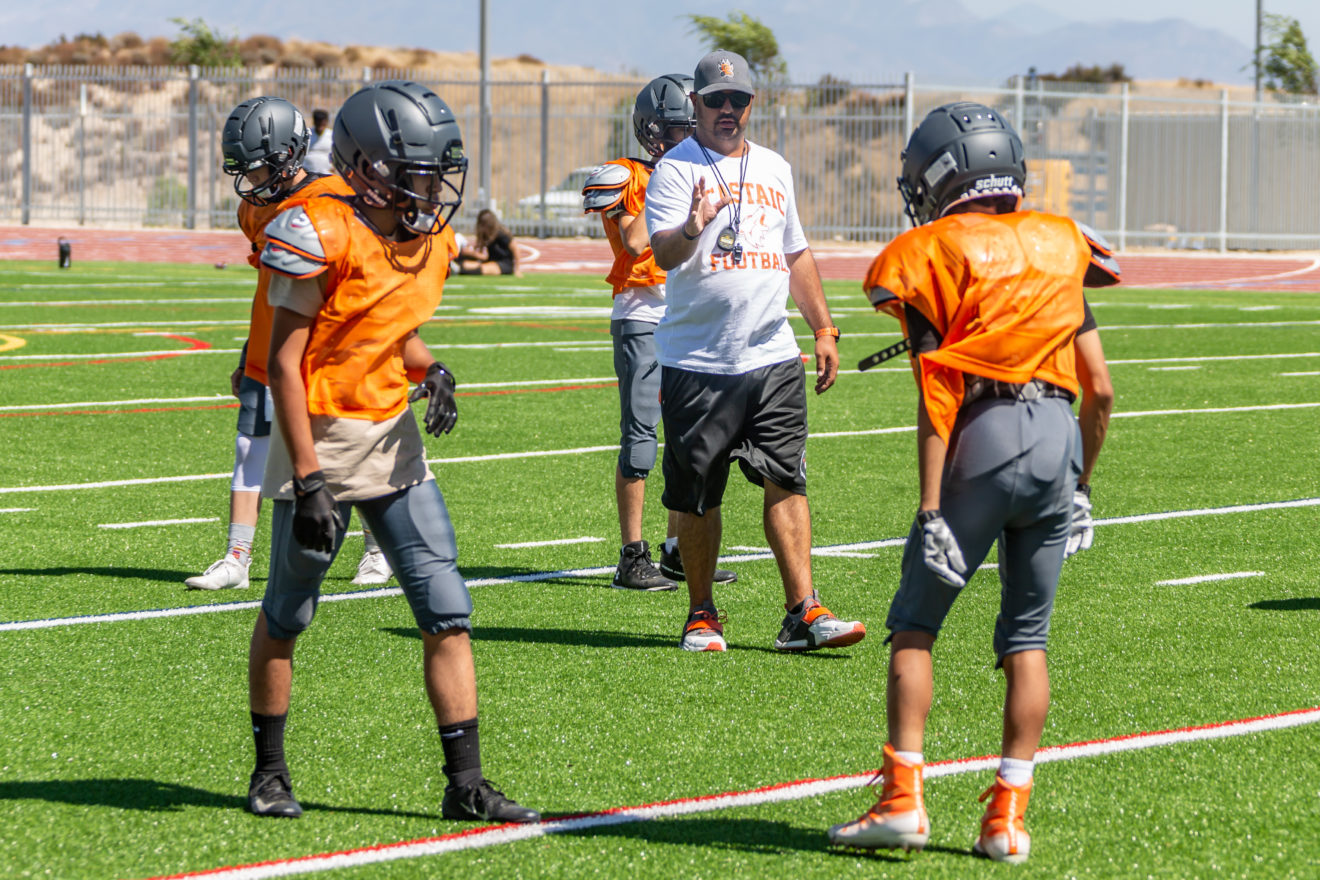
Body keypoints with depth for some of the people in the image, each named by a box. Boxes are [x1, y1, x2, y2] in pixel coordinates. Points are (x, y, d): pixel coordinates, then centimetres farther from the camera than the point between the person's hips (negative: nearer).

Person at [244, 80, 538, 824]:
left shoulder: (433, 245, 4)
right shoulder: (329, 239, -18)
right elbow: (286, 364, -17)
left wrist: (433, 374, -3)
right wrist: (309, 482, -20)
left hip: (393, 440, 6)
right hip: (321, 437, -6)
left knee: (447, 613, -1)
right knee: (287, 616, 8)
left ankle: (466, 784, 1)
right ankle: (270, 770, 26)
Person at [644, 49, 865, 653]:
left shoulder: (774, 169, 15)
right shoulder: (677, 170, -4)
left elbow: (797, 255, 24)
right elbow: (664, 253, -19)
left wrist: (824, 330, 18)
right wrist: (692, 229, -41)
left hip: (773, 359, 4)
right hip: (696, 363, -4)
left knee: (786, 483, -5)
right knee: (697, 495, 3)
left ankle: (802, 613, -6)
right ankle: (702, 614, 16)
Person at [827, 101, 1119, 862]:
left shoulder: (934, 252, 2)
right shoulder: (1061, 242, 17)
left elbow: (937, 398, -7)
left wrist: (932, 507, -10)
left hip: (985, 438, -5)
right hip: (1059, 439, 5)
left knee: (915, 623, 6)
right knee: (1027, 634, 11)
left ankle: (903, 799, -2)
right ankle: (1010, 817, 6)